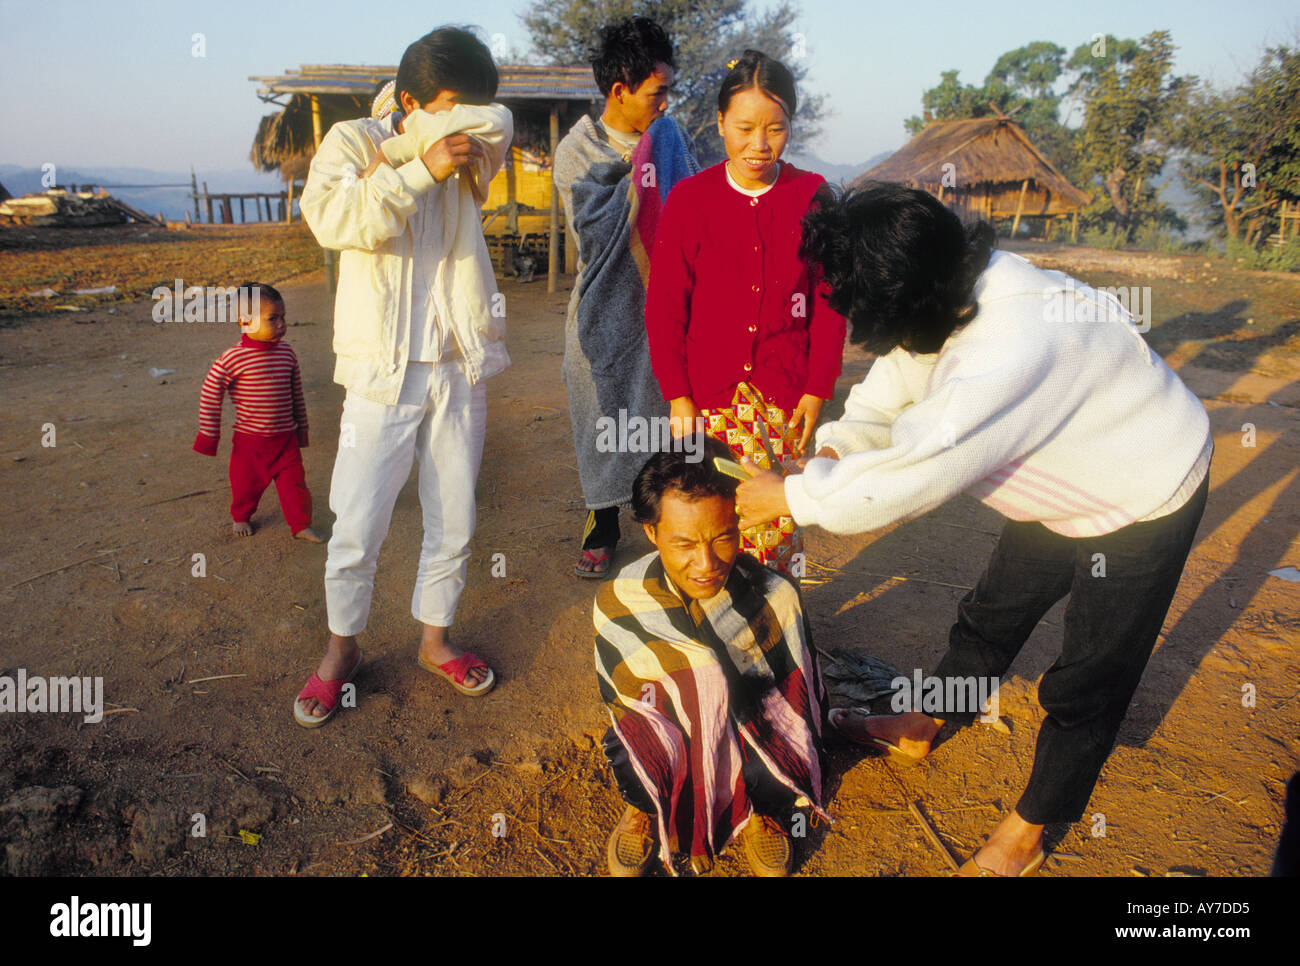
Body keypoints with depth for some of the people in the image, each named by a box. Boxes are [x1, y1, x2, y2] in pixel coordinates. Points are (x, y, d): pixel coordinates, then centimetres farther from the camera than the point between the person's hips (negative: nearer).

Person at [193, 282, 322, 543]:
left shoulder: (287, 353, -2)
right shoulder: (233, 358, -17)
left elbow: (297, 392, 9)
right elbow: (210, 393, -9)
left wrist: (302, 427, 15)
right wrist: (208, 434, -6)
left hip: (285, 437, 2)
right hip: (249, 440, -2)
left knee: (294, 482, 2)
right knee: (246, 483, 15)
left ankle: (301, 524, 19)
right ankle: (241, 517, 43)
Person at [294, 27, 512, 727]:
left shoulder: (466, 156, 10)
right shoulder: (353, 140, 0)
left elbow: (496, 123, -12)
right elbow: (330, 216, -19)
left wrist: (406, 138, -13)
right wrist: (419, 169, -21)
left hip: (459, 372, 4)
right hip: (383, 374, -3)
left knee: (454, 522, 11)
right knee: (358, 528, 1)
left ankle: (434, 637, 30)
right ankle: (341, 648, 23)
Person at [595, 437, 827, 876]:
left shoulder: (775, 597, -14)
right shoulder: (618, 603, -15)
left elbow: (804, 701, -5)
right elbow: (619, 702, -6)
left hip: (755, 758, 1)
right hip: (666, 744, 0)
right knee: (703, 676, -33)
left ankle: (760, 809, 3)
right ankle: (651, 808, -1)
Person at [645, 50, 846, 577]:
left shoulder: (813, 196, 3)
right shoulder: (690, 198, 1)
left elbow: (829, 301, 6)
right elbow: (664, 305, 2)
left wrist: (817, 389, 1)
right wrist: (676, 394, -3)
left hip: (786, 396, 1)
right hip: (709, 395, 0)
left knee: (779, 521, 3)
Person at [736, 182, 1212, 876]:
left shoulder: (1017, 345, -43)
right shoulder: (951, 299, -16)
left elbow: (911, 475, -39)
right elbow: (886, 400, -2)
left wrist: (789, 496, -27)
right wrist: (827, 451, -19)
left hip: (1146, 501, -8)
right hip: (1067, 485, 8)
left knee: (1087, 684, 5)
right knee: (991, 614, 20)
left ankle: (1028, 832, 25)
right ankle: (920, 728, 41)